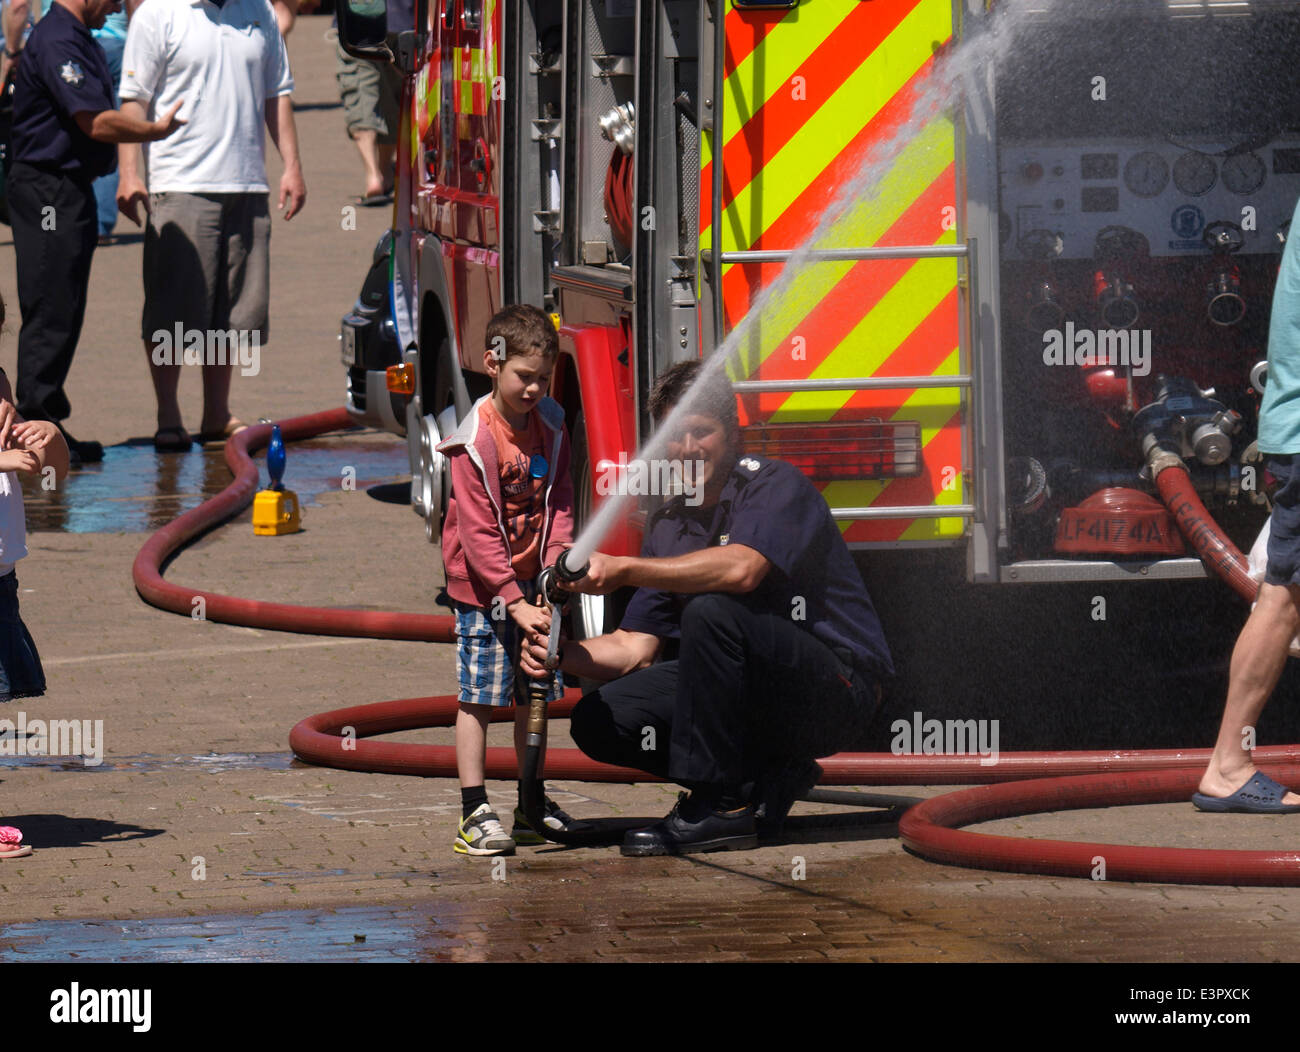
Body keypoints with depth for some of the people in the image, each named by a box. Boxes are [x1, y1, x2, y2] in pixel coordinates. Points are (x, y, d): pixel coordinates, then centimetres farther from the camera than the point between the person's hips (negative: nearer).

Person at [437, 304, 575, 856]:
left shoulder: (550, 426, 2)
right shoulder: (474, 443, -18)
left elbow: (558, 503, 5)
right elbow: (478, 535, -20)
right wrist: (514, 602, -24)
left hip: (529, 583, 6)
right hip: (482, 587, -6)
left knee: (532, 695, 13)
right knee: (479, 695, -6)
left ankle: (531, 804, 24)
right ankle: (474, 815, -3)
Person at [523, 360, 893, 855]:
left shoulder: (774, 484, -11)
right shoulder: (669, 525, 12)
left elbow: (741, 569, -32)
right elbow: (635, 647, 9)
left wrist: (623, 569, -32)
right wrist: (562, 654, -12)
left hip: (839, 692, -8)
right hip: (757, 696, 8)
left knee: (710, 611, -32)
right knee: (599, 721, -7)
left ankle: (720, 805, -23)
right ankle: (763, 782, 0)